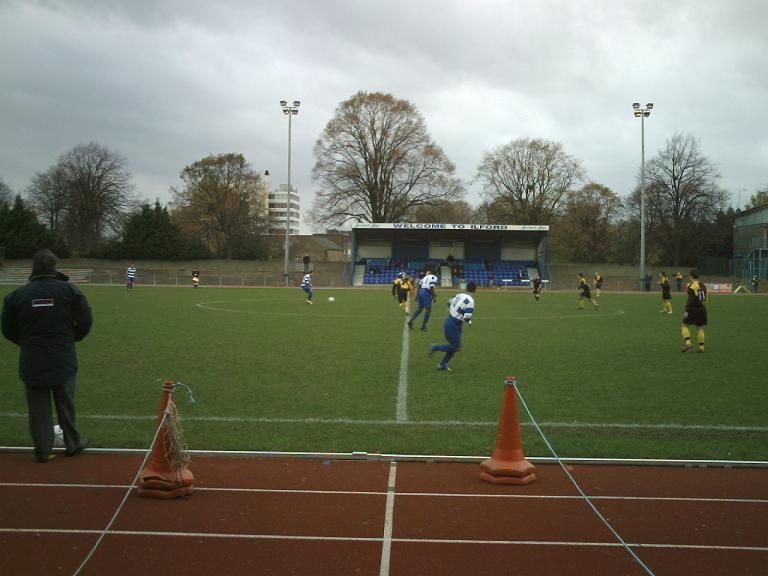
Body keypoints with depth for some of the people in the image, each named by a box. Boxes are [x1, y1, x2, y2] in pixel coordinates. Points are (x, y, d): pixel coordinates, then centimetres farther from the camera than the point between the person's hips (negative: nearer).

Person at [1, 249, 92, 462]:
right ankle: (73, 443, 27)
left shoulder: (17, 295, -4)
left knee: (38, 408, 10)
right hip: (63, 361, 0)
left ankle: (43, 451, 14)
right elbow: (85, 322, -5)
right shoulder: (70, 290, -7)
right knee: (66, 404, 16)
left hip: (32, 363, 0)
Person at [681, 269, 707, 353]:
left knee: (685, 325, 4)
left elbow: (690, 300, -18)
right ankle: (701, 347, 9)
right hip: (702, 310, 7)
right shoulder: (703, 285, 10)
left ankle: (687, 343, -12)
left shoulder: (692, 286, -13)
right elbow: (705, 299, 16)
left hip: (693, 309, -7)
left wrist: (687, 311, -16)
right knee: (700, 328, 11)